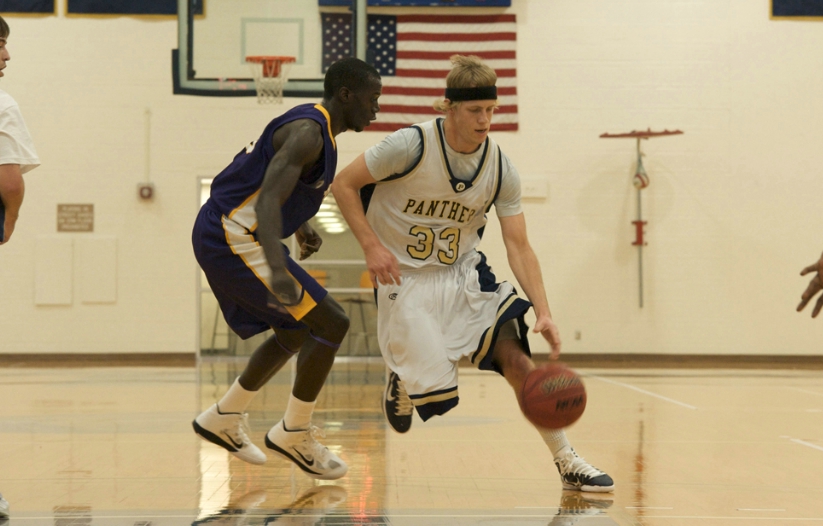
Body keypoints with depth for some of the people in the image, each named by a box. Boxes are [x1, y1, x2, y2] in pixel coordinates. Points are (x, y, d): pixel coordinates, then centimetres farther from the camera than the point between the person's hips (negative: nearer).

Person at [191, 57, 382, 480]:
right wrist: (277, 270, -41)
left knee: (300, 330, 21)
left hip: (224, 238, 11)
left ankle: (223, 418, 30)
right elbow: (268, 200, -30)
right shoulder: (308, 132, -17)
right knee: (330, 323, -10)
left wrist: (301, 228, 22)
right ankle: (293, 434, 1)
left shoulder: (316, 129, 14)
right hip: (232, 240, -11)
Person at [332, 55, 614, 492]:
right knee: (438, 398, -7)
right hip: (406, 279, -3)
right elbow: (343, 185, -10)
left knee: (515, 356, -17)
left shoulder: (500, 169, -8)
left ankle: (568, 463, -6)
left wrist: (543, 312, -19)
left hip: (464, 274, 3)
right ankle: (402, 380, 32)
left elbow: (518, 245, -7)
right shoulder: (411, 146, -20)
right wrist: (372, 247, -20)